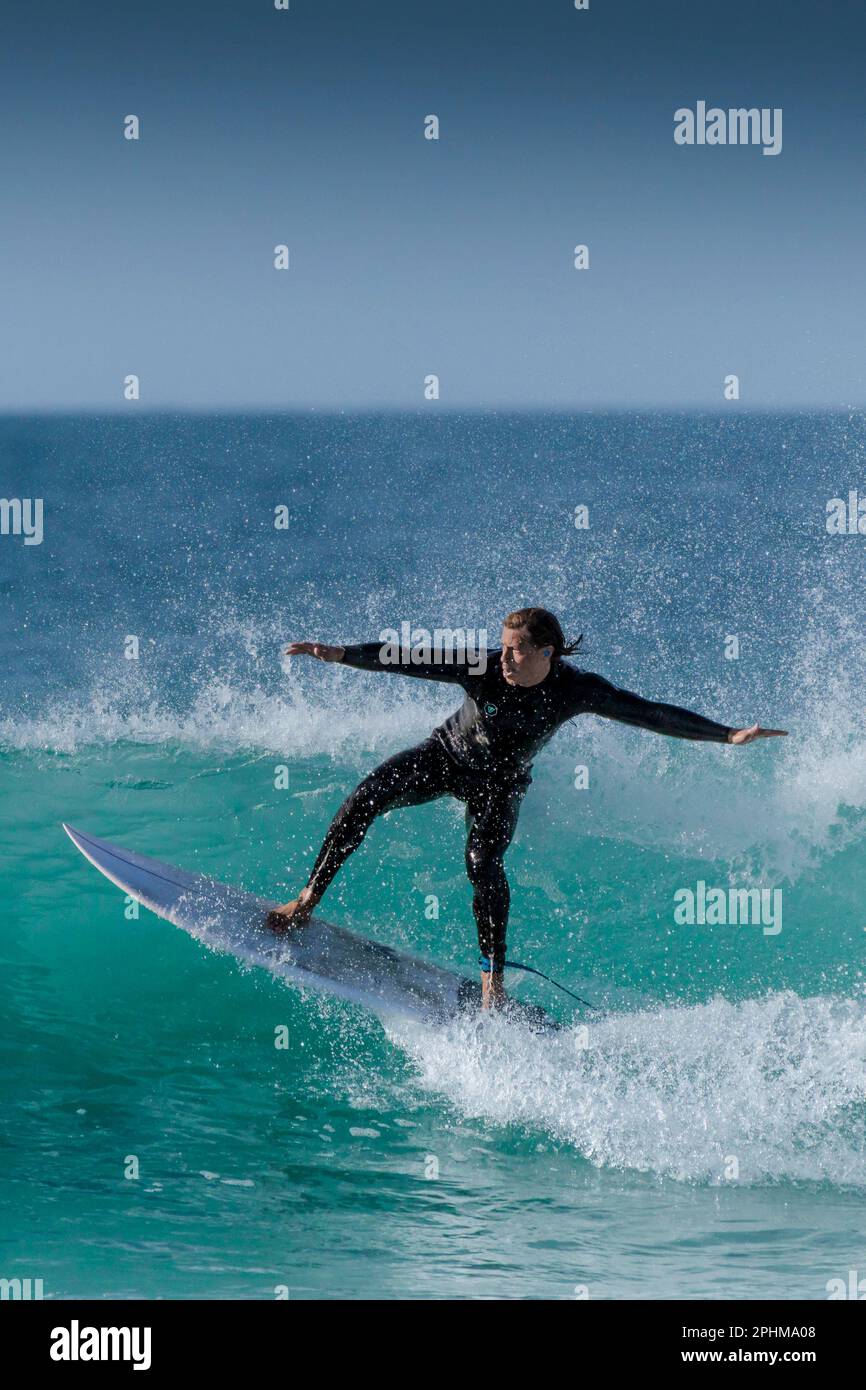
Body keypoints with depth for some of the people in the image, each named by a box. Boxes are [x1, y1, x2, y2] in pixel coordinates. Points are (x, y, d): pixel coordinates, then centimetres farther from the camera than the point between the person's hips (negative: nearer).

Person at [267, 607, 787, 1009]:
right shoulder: (485, 668, -27)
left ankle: (493, 982, -19)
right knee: (365, 798, -19)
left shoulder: (577, 690, -25)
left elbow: (652, 714, -21)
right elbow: (407, 659, -28)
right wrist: (342, 654, -39)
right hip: (445, 755, 1)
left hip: (500, 783, -1)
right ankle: (309, 900, -5)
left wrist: (728, 735, -22)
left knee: (483, 860, -26)